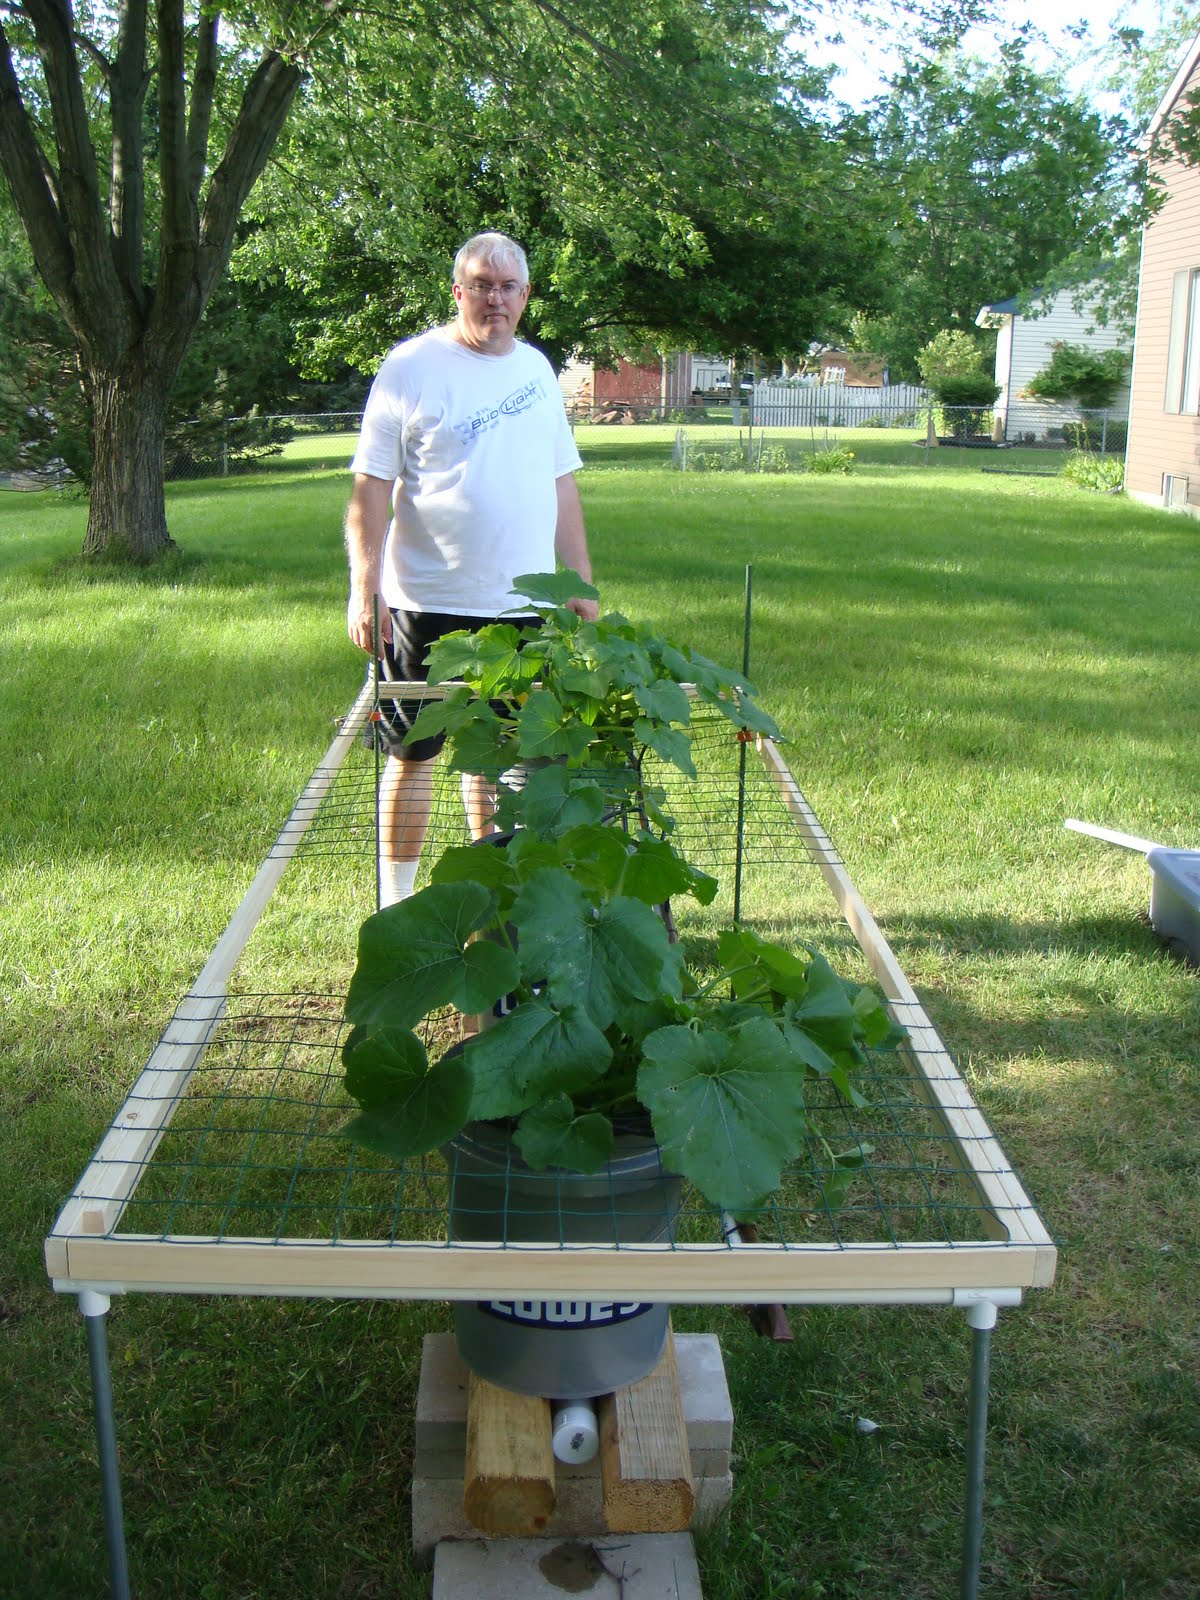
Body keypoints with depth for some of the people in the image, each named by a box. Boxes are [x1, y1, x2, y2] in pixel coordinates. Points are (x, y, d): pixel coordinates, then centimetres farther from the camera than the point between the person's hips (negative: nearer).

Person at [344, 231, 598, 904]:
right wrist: (365, 587, -17)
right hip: (429, 601, -5)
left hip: (521, 602, 5)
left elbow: (562, 483, 17)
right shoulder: (412, 365, -4)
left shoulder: (536, 368, 12)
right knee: (414, 753, 4)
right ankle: (396, 907, 17)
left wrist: (581, 582, 14)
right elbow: (372, 486, -8)